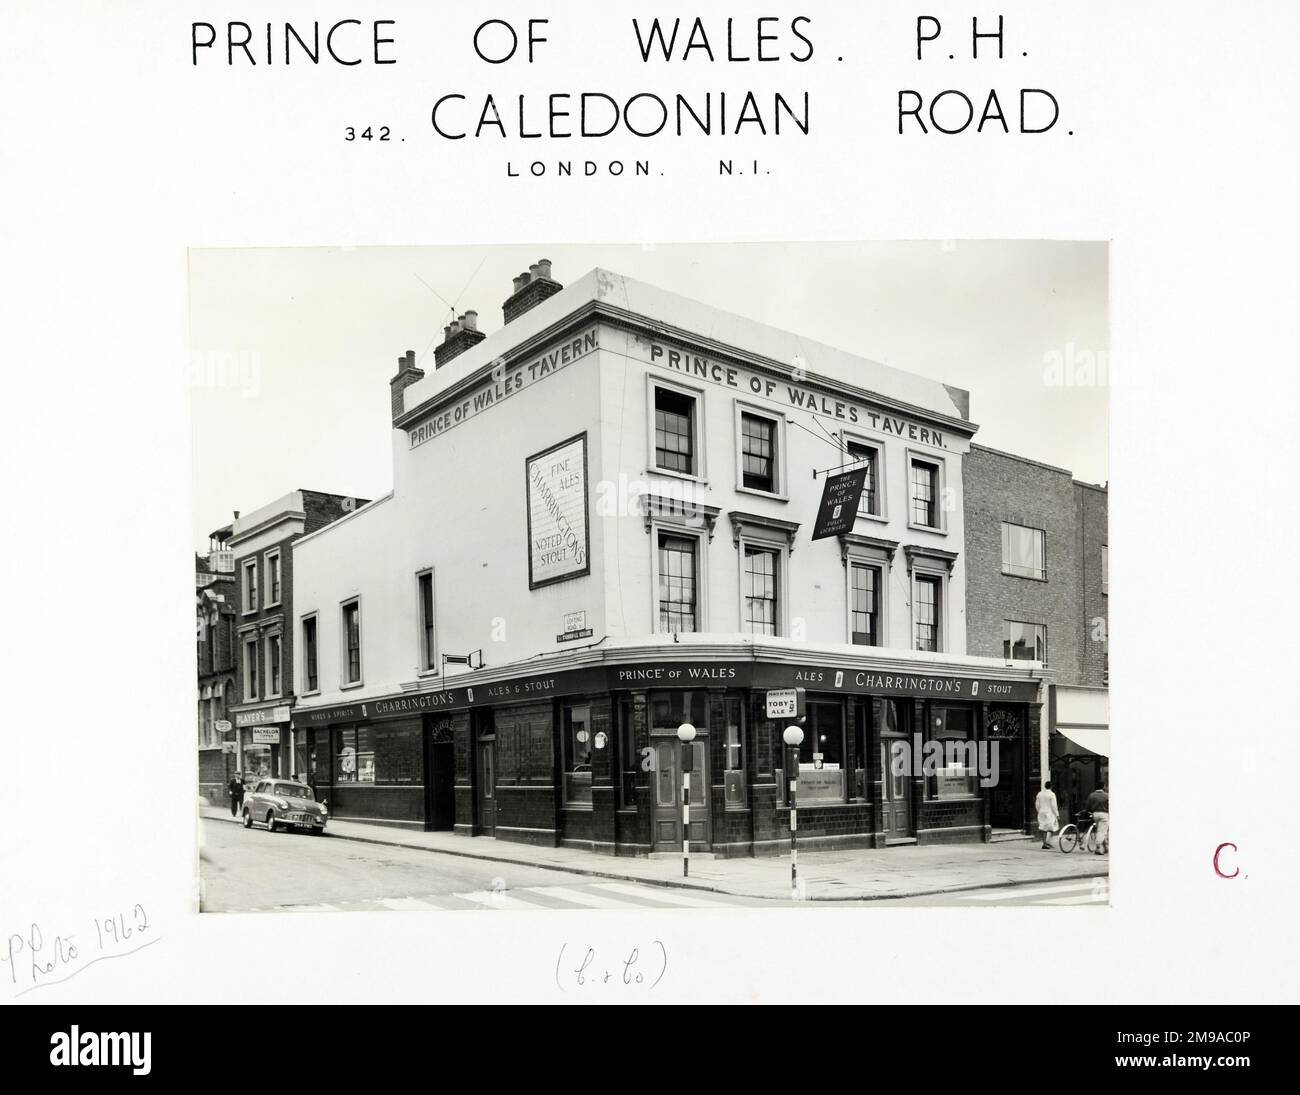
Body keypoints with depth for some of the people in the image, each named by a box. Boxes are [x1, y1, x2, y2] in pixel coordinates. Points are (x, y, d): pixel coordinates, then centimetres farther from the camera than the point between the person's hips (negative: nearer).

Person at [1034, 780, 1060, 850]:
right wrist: (1057, 815, -8)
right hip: (1049, 813, -6)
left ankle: (1044, 843, 11)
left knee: (1044, 829, 11)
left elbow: (1037, 805, 11)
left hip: (1042, 813, 6)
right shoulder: (1052, 794, -10)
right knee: (1051, 828, 1)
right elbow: (1054, 806, -13)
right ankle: (1047, 841, -16)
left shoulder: (1040, 794, 7)